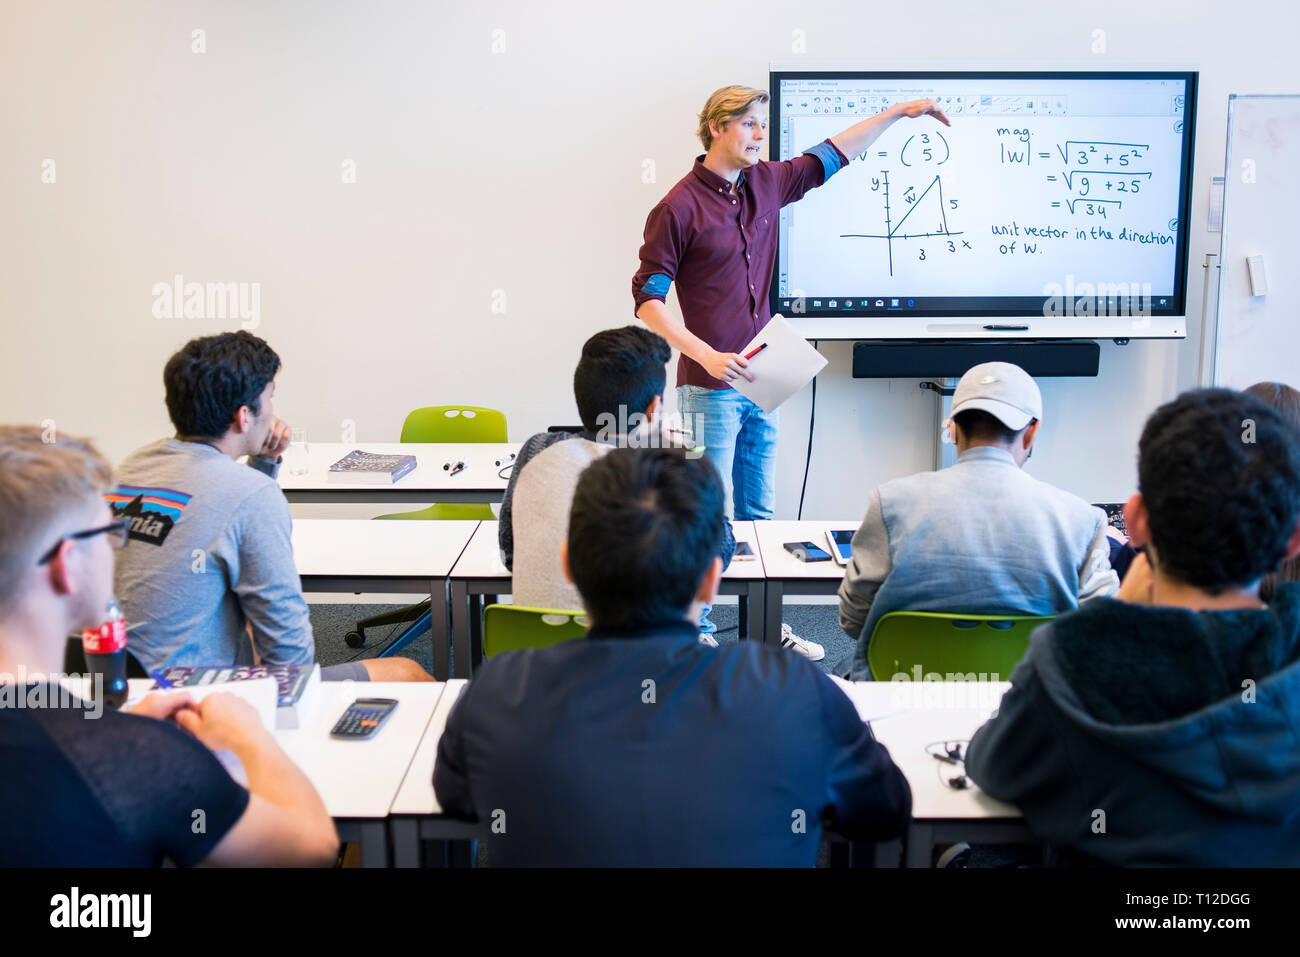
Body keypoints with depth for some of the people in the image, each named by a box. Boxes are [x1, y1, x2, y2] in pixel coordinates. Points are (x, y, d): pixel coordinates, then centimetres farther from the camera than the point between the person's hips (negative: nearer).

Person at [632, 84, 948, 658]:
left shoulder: (766, 184, 10)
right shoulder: (680, 207, -9)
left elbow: (829, 157, 25)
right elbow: (647, 298, -12)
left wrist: (897, 112, 26)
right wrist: (707, 356, -22)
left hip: (761, 380, 7)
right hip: (711, 386, -6)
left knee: (758, 514, 13)